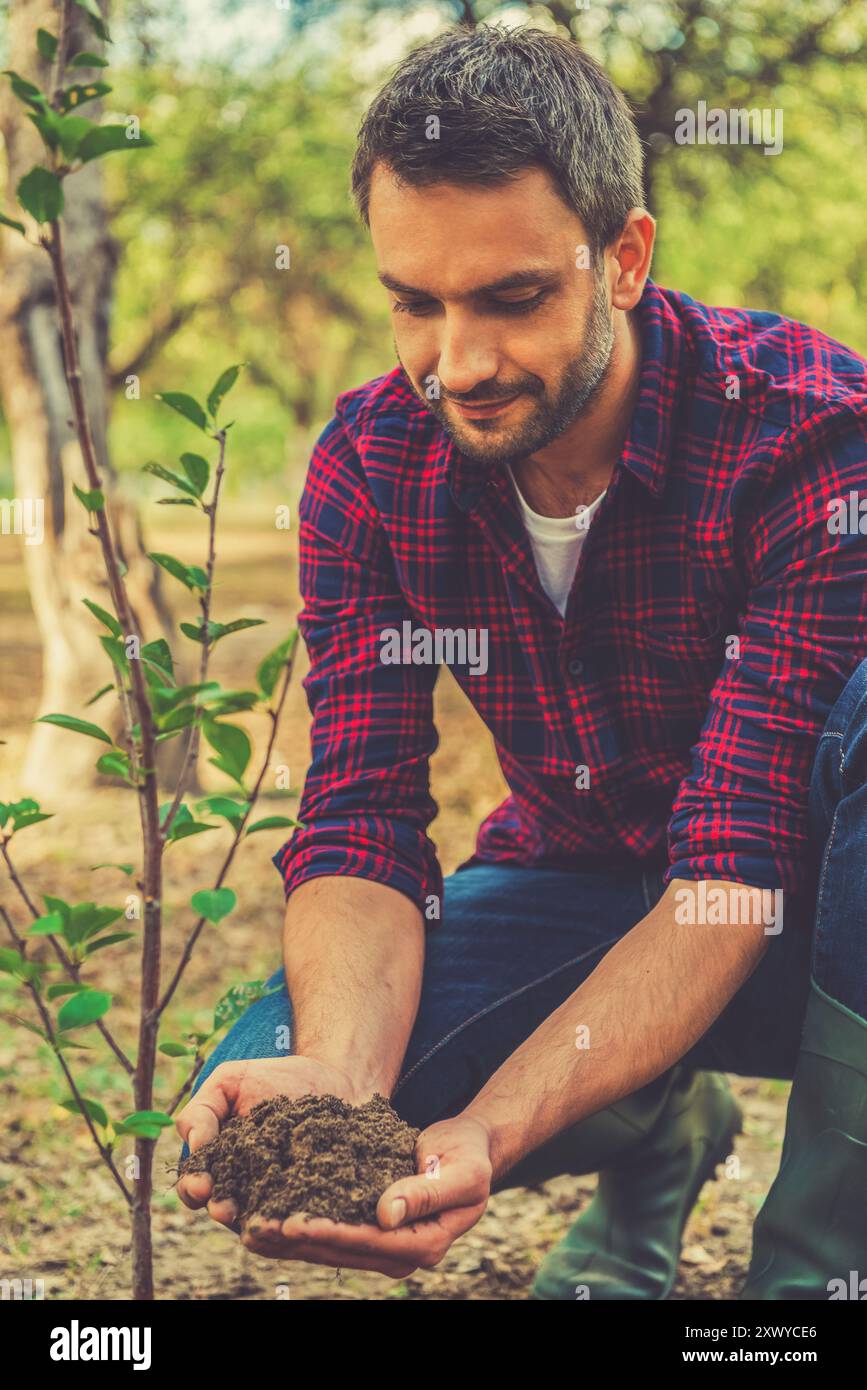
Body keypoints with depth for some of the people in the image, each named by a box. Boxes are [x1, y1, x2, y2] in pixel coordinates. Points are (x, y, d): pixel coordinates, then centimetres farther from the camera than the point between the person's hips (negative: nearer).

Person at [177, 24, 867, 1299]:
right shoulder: (372, 467, -12)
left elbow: (737, 872, -32)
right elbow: (361, 822, -16)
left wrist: (487, 1130, -45)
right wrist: (340, 1077, -39)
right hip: (585, 892, 4)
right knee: (266, 1118, -23)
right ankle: (660, 1133, 7)